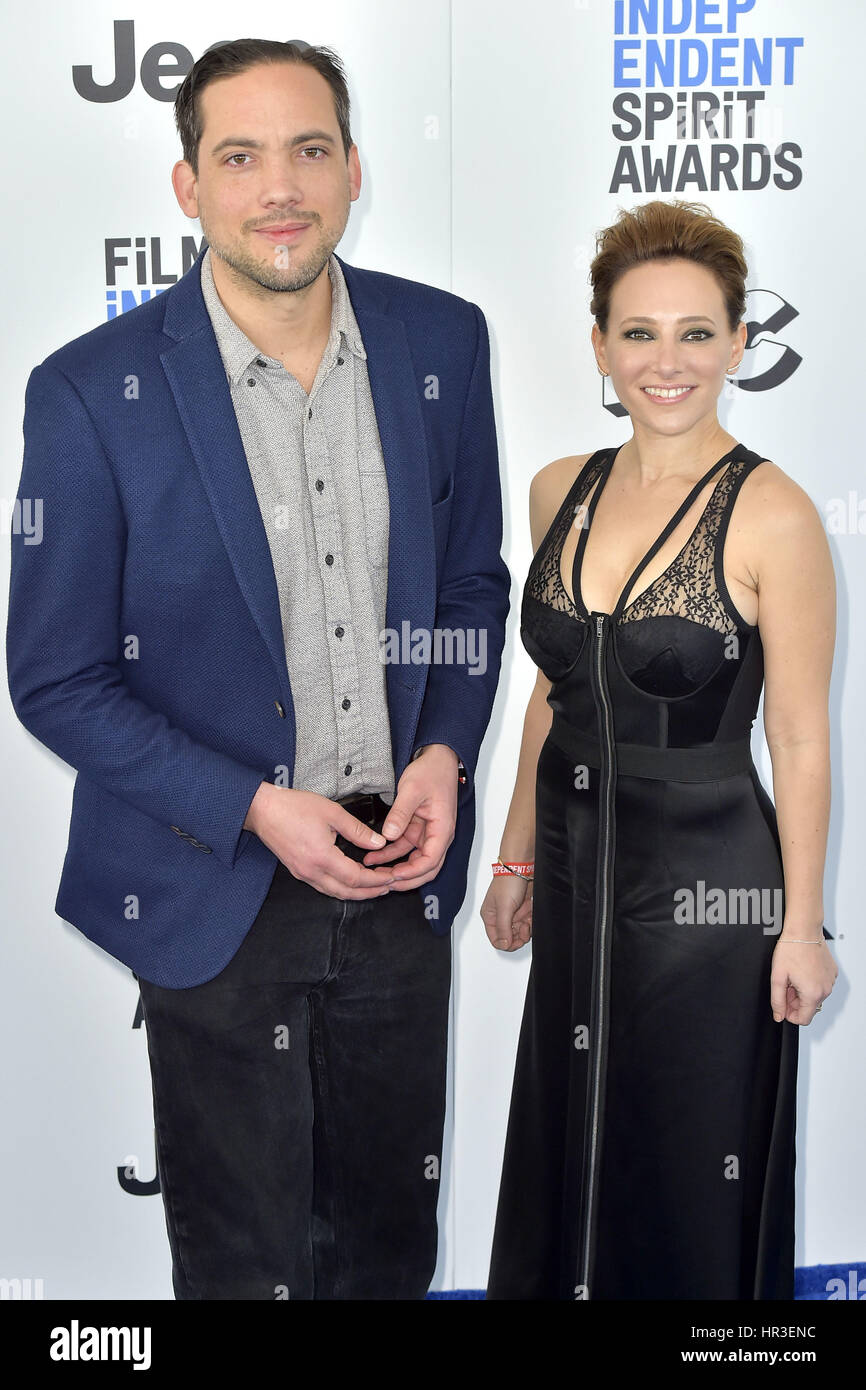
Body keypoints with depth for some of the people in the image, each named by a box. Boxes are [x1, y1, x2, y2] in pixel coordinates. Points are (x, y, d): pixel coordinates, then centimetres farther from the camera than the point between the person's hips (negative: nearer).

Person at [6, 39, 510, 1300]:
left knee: (392, 1238, 22)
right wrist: (256, 809, -17)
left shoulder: (443, 341, -3)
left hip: (401, 869, 4)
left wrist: (446, 755, -7)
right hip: (219, 888, -3)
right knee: (242, 1261, 16)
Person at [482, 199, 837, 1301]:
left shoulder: (771, 514, -15)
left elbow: (800, 740, -11)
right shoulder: (561, 491, 3)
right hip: (576, 863, 6)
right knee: (565, 1149, 20)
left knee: (689, 1178, 11)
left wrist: (801, 925, -10)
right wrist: (517, 857, 13)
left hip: (708, 880, -5)